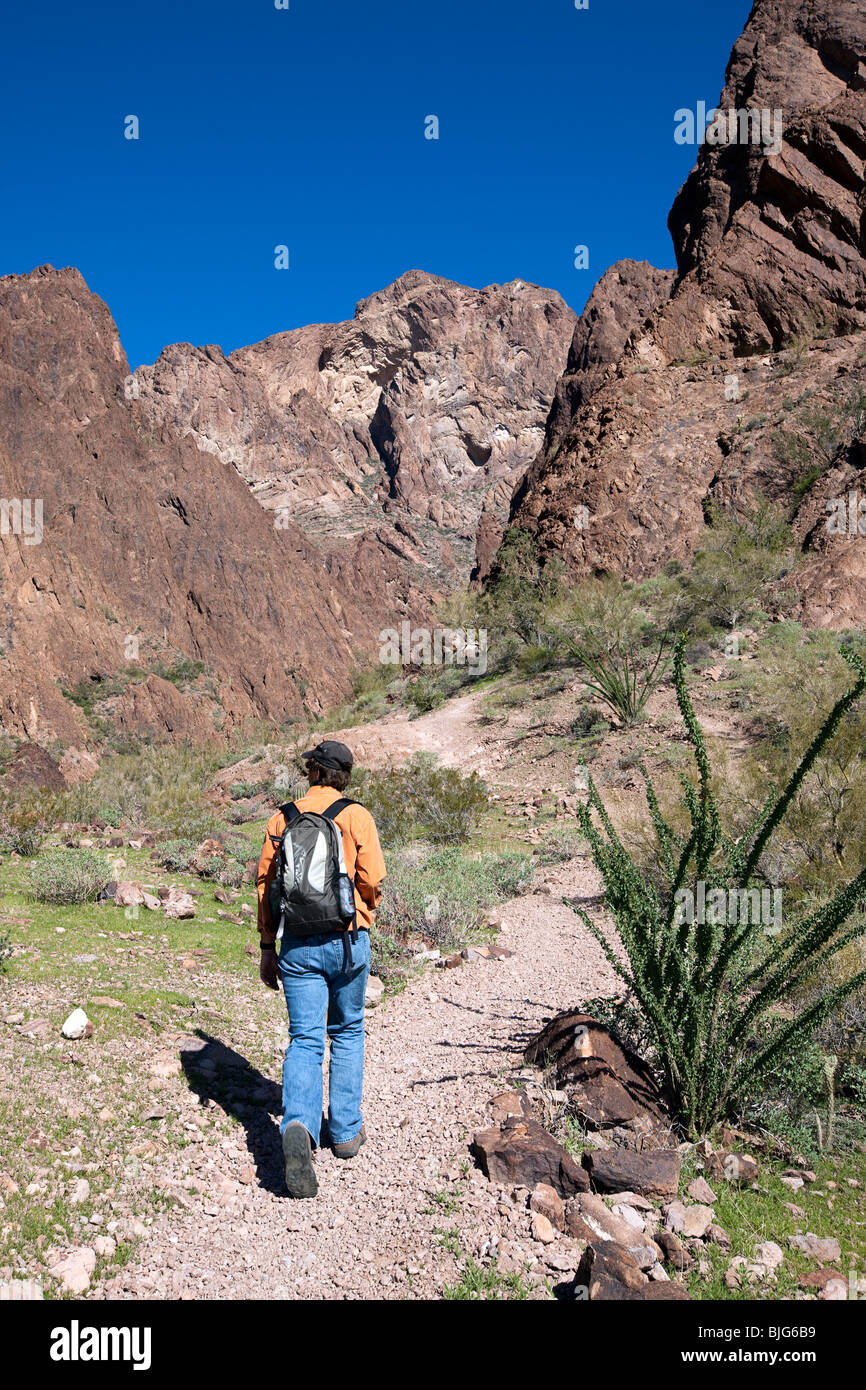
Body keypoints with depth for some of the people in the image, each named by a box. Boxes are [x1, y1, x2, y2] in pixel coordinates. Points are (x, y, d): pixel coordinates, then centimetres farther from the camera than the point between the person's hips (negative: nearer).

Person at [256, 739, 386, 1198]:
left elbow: (265, 884, 4)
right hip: (347, 940, -1)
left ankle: (298, 1127, -19)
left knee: (304, 1039, 3)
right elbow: (373, 881, -9)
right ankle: (345, 1130, 24)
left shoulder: (282, 818, 3)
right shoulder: (356, 816, -4)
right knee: (347, 1032, 17)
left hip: (297, 944, 1)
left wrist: (268, 948, 11)